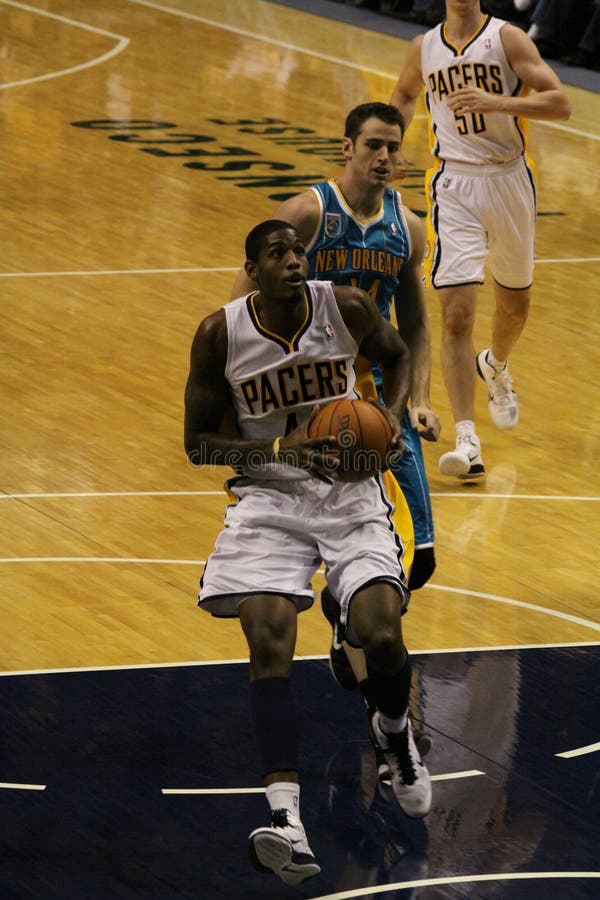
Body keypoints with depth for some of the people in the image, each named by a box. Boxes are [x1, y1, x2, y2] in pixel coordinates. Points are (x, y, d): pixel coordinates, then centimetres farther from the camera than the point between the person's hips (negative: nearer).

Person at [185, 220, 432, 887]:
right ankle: (285, 818, -27)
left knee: (380, 633, -15)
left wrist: (391, 417, -7)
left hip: (350, 490, 1)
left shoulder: (346, 307, -9)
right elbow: (198, 443, -5)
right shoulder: (220, 333, -11)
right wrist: (280, 447, -19)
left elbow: (397, 356, 13)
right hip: (268, 496, 0)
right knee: (268, 645, -20)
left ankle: (395, 733, 22)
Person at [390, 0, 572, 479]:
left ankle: (495, 367, 54)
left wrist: (495, 102, -28)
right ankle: (466, 440, -17)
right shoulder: (425, 48, 4)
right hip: (454, 184, 0)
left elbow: (560, 102, -15)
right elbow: (405, 95, 27)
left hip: (509, 180, 0)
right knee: (457, 313, -13)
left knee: (515, 301, 19)